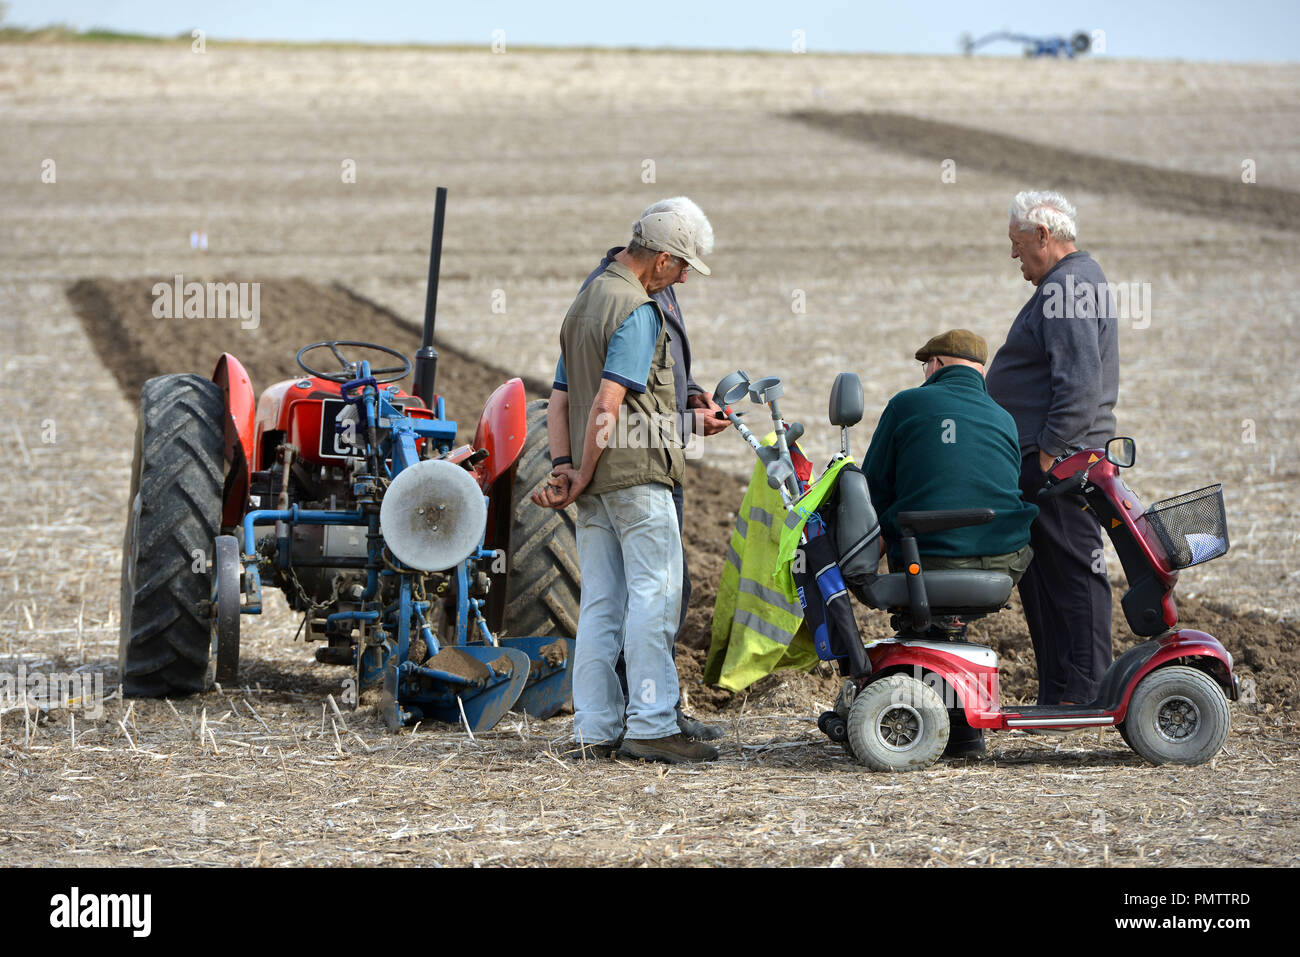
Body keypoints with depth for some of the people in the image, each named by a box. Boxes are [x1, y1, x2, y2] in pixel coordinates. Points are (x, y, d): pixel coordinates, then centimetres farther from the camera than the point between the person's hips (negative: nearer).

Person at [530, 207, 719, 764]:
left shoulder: (581, 305, 19)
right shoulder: (638, 311, -12)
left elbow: (559, 398, 15)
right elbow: (608, 403, -19)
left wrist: (564, 466, 5)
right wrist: (583, 476, -13)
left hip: (595, 482, 9)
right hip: (637, 473, -9)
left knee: (600, 605, 8)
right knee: (654, 594, -7)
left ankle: (595, 729, 8)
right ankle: (650, 726, -10)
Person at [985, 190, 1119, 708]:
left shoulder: (1066, 289, -15)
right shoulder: (1077, 280, 19)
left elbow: (1079, 383, -24)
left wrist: (1049, 451, -23)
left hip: (1059, 460, -11)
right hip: (1048, 457, 11)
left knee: (1071, 573, -8)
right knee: (1040, 577, 13)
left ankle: (1082, 692, -6)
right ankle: (1059, 692, 16)